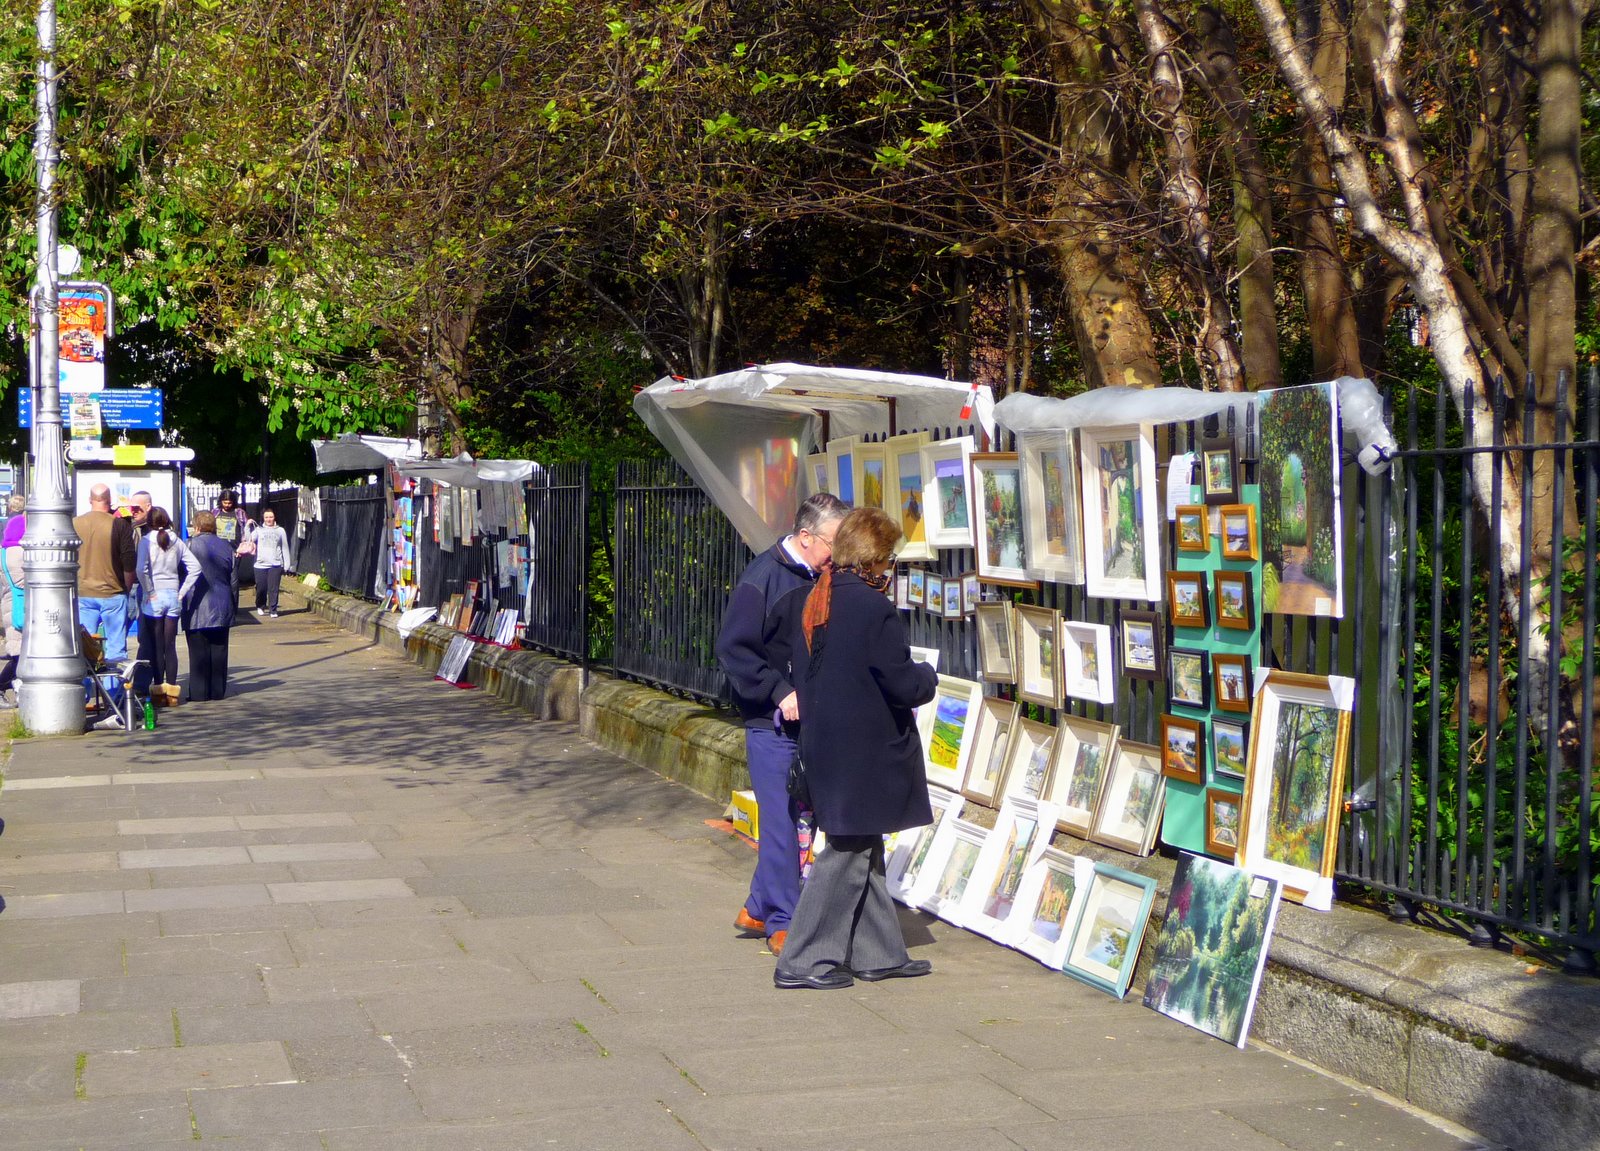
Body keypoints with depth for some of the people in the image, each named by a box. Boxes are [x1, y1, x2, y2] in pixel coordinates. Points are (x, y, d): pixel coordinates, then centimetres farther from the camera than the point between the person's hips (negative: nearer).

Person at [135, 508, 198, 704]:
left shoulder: (146, 541, -7)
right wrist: (182, 592, 2)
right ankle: (171, 691, 8)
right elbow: (195, 567, 0)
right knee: (170, 645, 7)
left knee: (156, 646, 2)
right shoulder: (177, 542, 5)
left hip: (154, 598, -3)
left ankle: (158, 690, 3)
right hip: (173, 596, 3)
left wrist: (149, 591, -9)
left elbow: (141, 569, -19)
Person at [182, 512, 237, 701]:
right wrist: (233, 605, 20)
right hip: (221, 610, 4)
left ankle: (199, 692, 0)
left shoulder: (190, 545, -6)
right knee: (219, 650, 8)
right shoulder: (226, 548, 8)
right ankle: (218, 690, 11)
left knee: (198, 651, -1)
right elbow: (234, 581, 12)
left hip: (196, 609, -4)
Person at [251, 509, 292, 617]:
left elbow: (285, 548, 11)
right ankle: (260, 607, 25)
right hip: (260, 564, 1)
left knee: (273, 589, -4)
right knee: (261, 588, 3)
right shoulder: (259, 530, 10)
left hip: (275, 564, -1)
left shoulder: (280, 531, 10)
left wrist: (286, 564, 7)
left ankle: (273, 610, 2)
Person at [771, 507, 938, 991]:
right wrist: (928, 675, 2)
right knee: (847, 852, 0)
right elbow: (905, 686, -16)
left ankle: (879, 952, 23)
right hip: (865, 749, -8)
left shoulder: (807, 601, 4)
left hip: (824, 745, 8)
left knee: (863, 848, 16)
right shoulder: (875, 610, -19)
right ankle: (803, 962, 2)